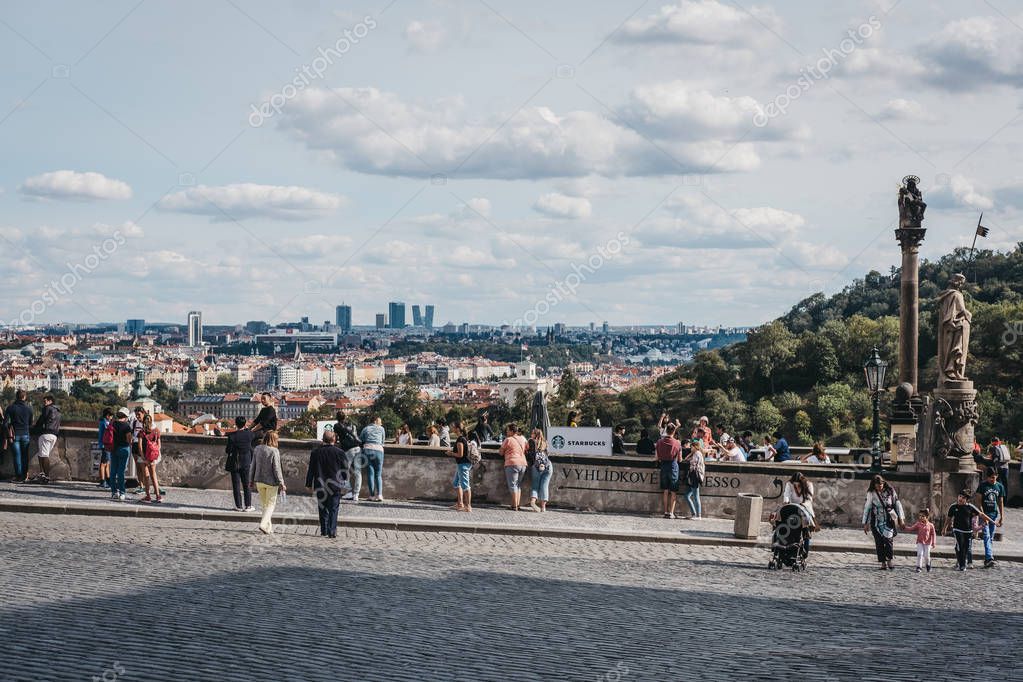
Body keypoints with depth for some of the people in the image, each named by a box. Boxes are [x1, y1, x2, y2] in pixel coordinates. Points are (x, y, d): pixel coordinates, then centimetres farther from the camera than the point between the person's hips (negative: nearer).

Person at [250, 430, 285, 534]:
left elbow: (253, 466, 7)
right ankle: (263, 524, -11)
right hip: (271, 481, -5)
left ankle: (269, 527, 20)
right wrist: (281, 483, -9)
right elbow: (276, 469, -15)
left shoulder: (257, 449, 1)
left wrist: (251, 481, 15)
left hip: (259, 481, 5)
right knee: (271, 504, 6)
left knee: (264, 504, 16)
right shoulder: (274, 451, -15)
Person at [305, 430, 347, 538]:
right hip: (335, 485, -1)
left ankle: (324, 530, 14)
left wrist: (309, 484, 10)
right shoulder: (339, 452, -6)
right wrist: (343, 481, 17)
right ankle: (332, 531, -3)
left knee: (323, 509, 12)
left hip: (320, 486, 1)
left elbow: (311, 470, 2)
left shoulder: (315, 452, -2)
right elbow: (344, 469, 1)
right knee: (333, 509, 2)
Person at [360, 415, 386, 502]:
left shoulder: (365, 429, 17)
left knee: (370, 474, 2)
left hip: (367, 450, 0)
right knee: (378, 474, 4)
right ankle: (379, 494, -11)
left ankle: (372, 495, -3)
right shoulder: (381, 429, 17)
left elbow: (360, 440, 14)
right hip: (378, 450, 0)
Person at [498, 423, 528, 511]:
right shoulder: (523, 439, 12)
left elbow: (501, 452, 1)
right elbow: (526, 450, 23)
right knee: (518, 485, 14)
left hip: (512, 463, -6)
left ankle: (514, 506, -8)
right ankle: (517, 504, 14)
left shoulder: (508, 440, -6)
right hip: (523, 464, 6)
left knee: (513, 485, -4)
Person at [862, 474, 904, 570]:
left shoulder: (890, 491, 1)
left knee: (889, 540, -14)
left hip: (889, 520, -1)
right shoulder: (871, 493, -1)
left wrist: (900, 518, 8)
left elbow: (897, 504, 9)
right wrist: (865, 523, 3)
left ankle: (889, 560, 0)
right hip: (877, 522, 1)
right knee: (879, 542, -1)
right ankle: (883, 563, 7)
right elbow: (867, 507, 3)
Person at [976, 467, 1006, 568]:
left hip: (994, 514, 4)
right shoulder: (982, 486, -4)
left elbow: (1001, 503, 11)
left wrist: (1001, 517, 8)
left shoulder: (1000, 486, 7)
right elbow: (979, 502, -6)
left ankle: (987, 559, 13)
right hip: (984, 514, -4)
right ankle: (989, 558, -25)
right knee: (986, 536, -14)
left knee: (991, 538, 7)